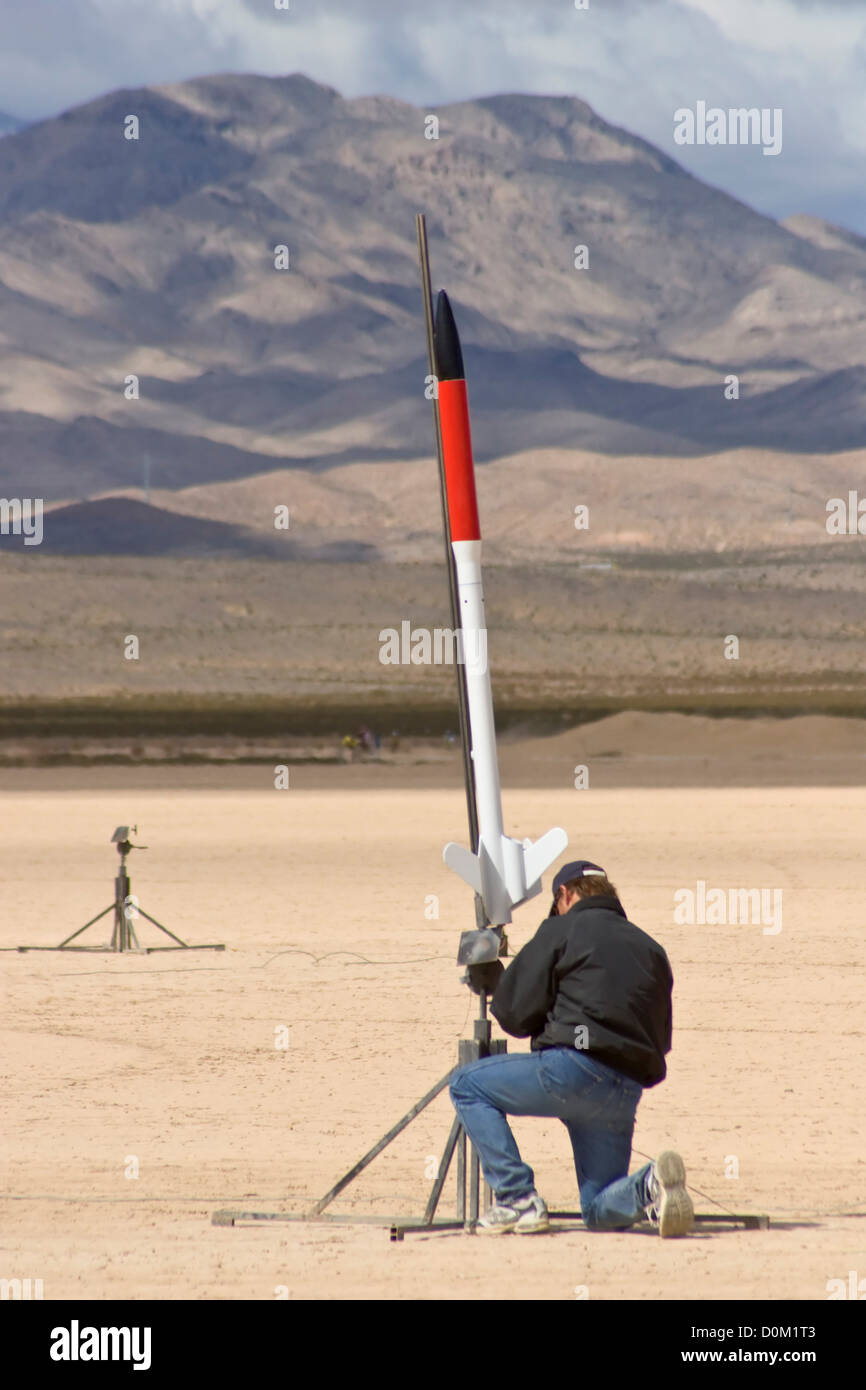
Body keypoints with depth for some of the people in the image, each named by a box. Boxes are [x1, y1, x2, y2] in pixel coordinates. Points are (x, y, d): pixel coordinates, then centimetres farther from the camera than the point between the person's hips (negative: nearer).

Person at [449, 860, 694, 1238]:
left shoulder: (561, 931, 5)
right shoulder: (651, 950, 22)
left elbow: (516, 1015, 2)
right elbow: (660, 1042, 22)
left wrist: (492, 983, 25)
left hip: (573, 1068, -6)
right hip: (627, 1090, 6)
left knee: (468, 1085, 15)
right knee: (602, 1213, 17)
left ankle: (518, 1201, 1)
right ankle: (650, 1187, -19)